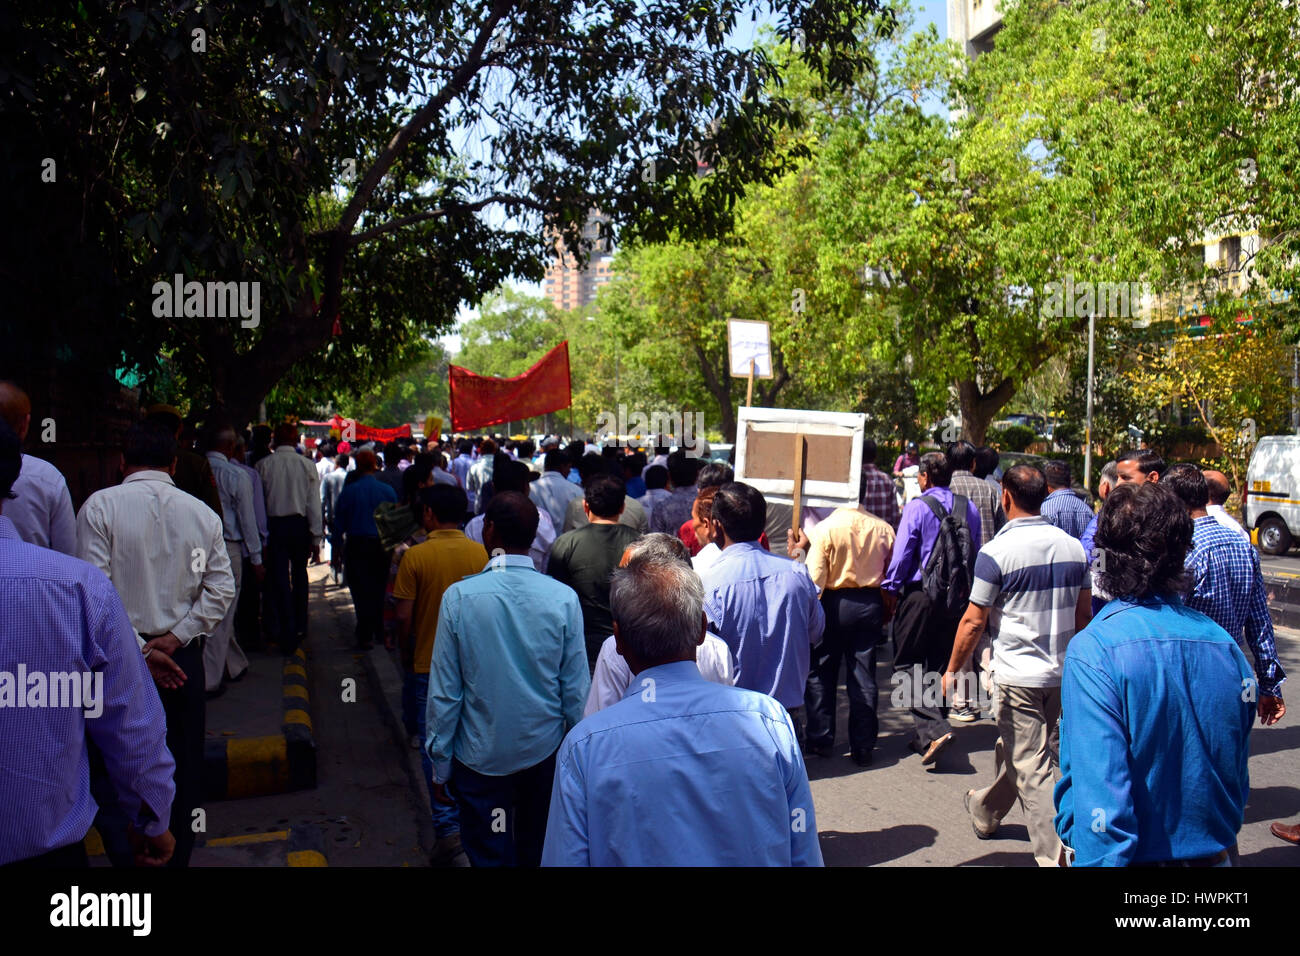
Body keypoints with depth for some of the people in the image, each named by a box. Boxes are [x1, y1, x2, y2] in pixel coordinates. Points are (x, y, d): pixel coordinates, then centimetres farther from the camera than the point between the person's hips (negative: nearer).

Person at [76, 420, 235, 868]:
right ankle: (177, 856, 25)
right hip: (183, 660, 3)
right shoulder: (203, 513, 2)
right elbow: (221, 590, -3)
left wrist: (139, 651, -10)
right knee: (183, 768, 14)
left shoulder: (100, 506, -7)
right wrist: (174, 638, -4)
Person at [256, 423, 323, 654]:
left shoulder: (263, 465, -4)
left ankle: (287, 635, -2)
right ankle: (300, 628, 28)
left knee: (279, 578, 1)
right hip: (300, 525, 2)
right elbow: (314, 504, -3)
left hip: (274, 525, -1)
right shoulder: (308, 466, -3)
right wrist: (316, 538, 1)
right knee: (300, 576, 18)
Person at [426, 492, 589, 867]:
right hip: (545, 751, 2)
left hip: (480, 756, -2)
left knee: (489, 855, 13)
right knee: (538, 852, 22)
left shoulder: (459, 596, -16)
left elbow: (445, 692, -10)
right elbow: (576, 690, -6)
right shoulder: (564, 598, -13)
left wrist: (440, 765, 2)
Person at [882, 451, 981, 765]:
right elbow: (976, 553, 13)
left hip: (919, 595, -6)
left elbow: (901, 554, -11)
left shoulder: (917, 507, -11)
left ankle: (934, 729, -14)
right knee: (940, 666, 15)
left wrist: (889, 589, 0)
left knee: (906, 666, 2)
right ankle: (930, 736, 21)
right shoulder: (969, 508, 7)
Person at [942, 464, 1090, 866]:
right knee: (1013, 749, 23)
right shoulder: (1073, 546, 3)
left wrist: (952, 670, -1)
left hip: (1018, 676, -6)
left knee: (1033, 770, 1)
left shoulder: (997, 551, -15)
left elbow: (974, 621, -13)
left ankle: (1056, 856, 1)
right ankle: (984, 813, 43)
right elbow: (1084, 614, 11)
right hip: (1063, 674, 7)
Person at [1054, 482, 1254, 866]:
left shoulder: (1092, 650, -23)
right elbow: (1237, 779, 7)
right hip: (1213, 854, 5)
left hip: (1136, 854, -5)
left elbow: (1101, 800, -26)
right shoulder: (1227, 647, -5)